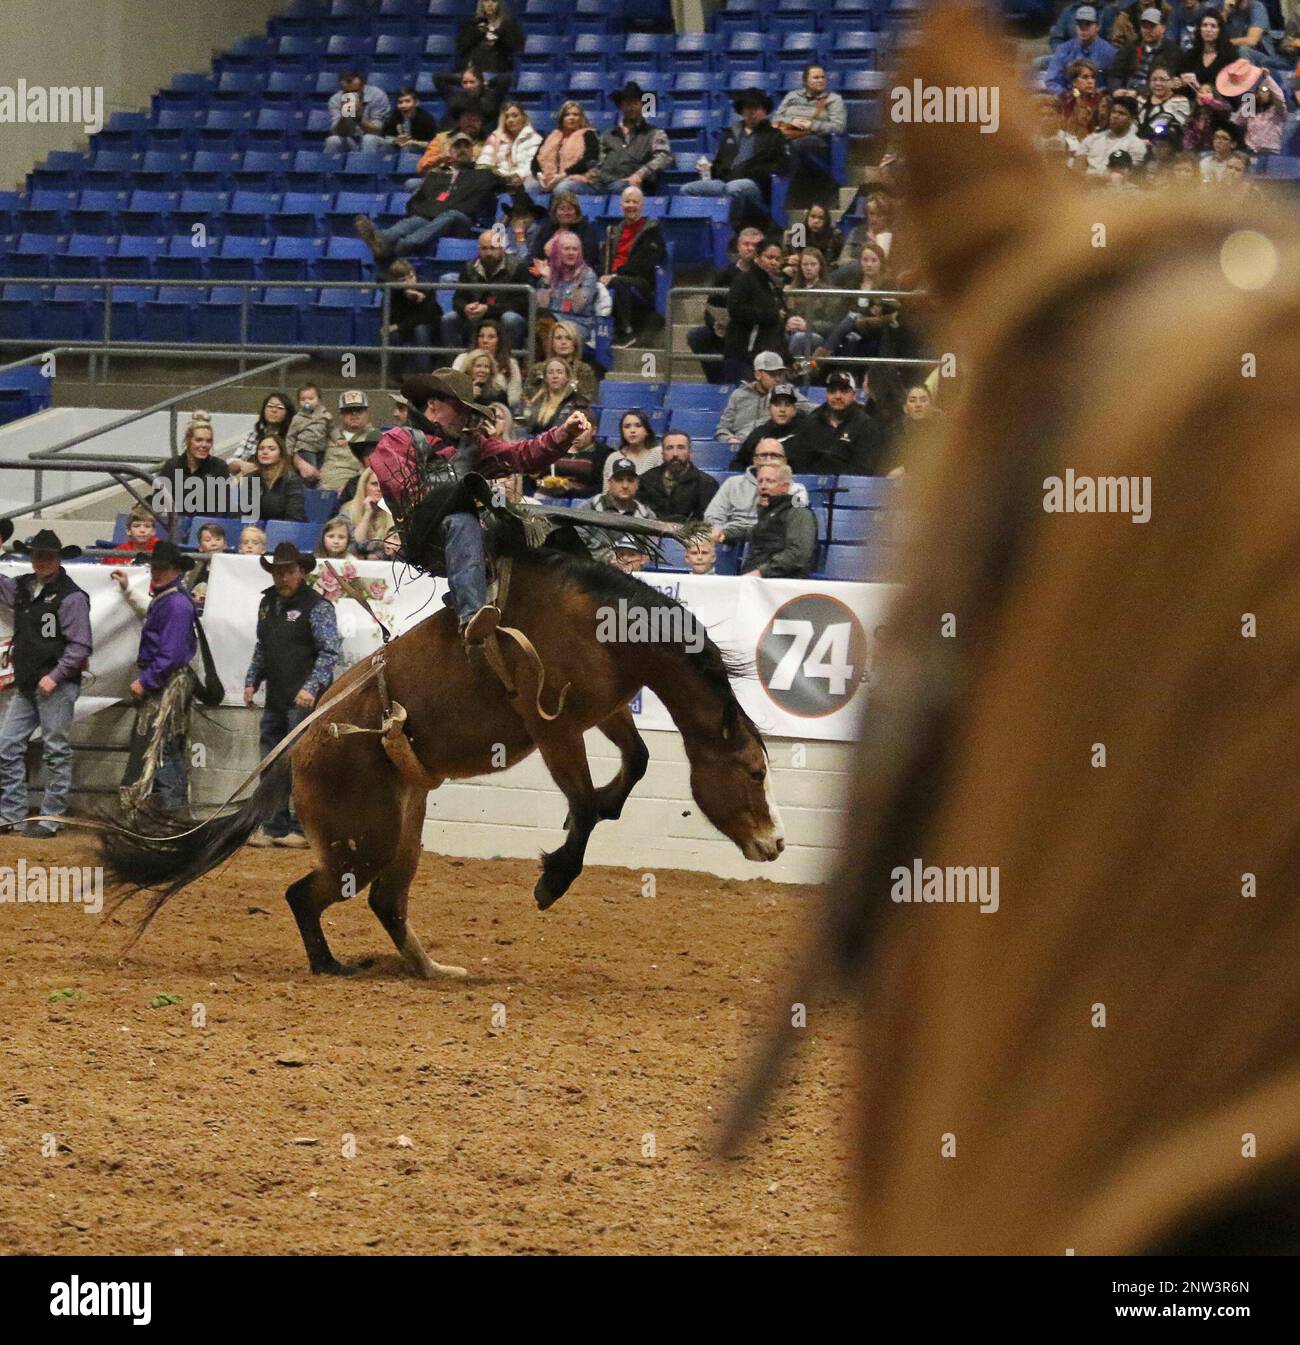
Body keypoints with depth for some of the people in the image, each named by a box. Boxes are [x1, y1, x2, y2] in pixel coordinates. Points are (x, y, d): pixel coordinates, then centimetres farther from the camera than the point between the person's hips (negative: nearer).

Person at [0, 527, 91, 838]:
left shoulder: (71, 596, -11)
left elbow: (80, 646, -13)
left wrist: (55, 676, -19)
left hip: (57, 686, -7)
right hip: (25, 685, 7)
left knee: (55, 751, -1)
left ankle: (51, 818, 3)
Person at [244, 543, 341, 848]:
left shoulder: (317, 607, -7)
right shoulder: (268, 603, 15)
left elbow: (330, 652, -12)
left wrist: (312, 687, -21)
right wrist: (251, 681, 17)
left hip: (305, 701, -8)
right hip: (275, 702, 8)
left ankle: (303, 830, 0)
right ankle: (274, 828, 16)